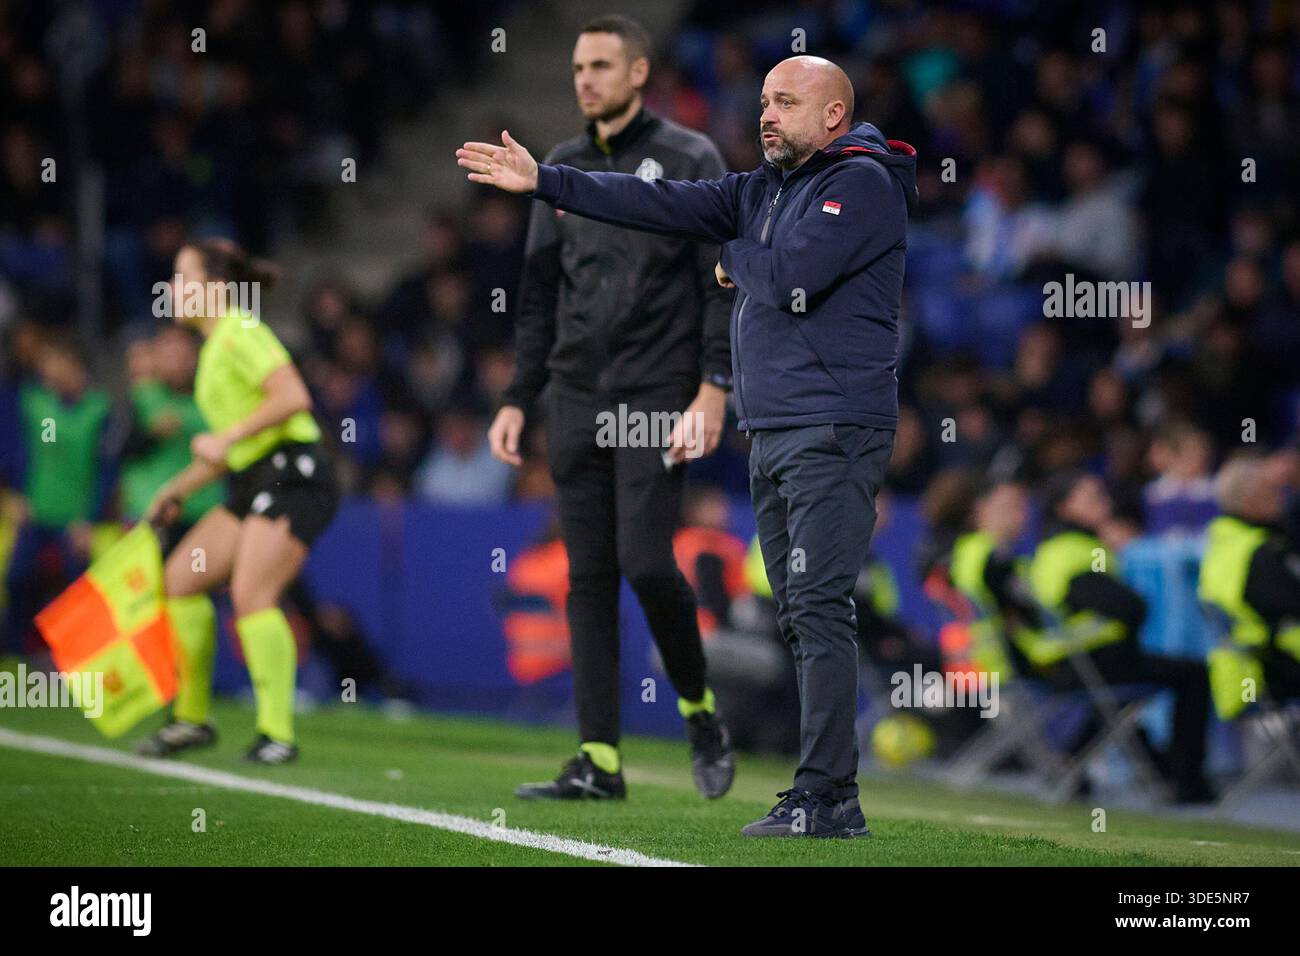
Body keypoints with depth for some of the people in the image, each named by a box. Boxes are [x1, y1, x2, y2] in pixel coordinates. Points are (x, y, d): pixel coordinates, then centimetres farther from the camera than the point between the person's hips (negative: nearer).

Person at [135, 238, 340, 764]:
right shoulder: (214, 345, 20)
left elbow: (293, 397, -24)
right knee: (180, 579, 6)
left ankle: (277, 733, -16)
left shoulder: (241, 332, -9)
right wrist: (178, 489, 25)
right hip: (253, 483, 10)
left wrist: (227, 438, -23)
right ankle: (192, 717, 14)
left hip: (292, 476, -10)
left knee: (251, 594, -20)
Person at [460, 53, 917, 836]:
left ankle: (825, 799, -17)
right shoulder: (763, 190, 18)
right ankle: (829, 797, 11)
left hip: (833, 433, -9)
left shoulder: (863, 184, -8)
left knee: (818, 609, -14)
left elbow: (789, 276, -20)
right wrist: (544, 181, 8)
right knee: (802, 617, 8)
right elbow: (663, 205, 13)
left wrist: (734, 258, 1)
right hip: (772, 435, 9)